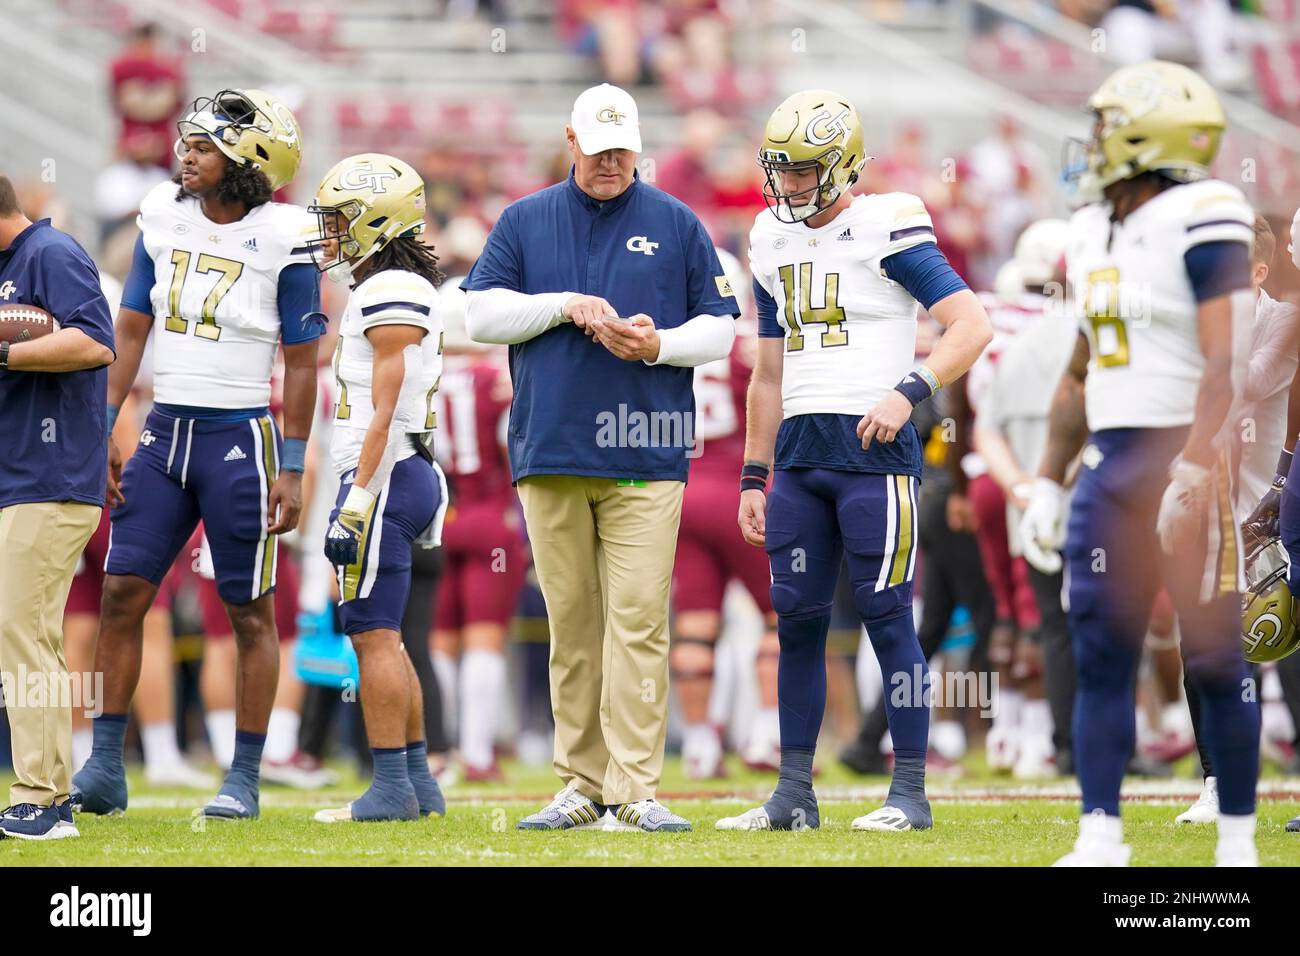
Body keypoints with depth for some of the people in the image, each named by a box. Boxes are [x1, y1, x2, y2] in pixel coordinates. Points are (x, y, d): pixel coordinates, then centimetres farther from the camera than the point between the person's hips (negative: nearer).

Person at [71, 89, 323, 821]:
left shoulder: (282, 239, -8)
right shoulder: (164, 219, 6)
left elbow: (302, 362, -5)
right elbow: (132, 329, 11)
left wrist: (292, 471, -7)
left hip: (240, 438, -5)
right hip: (165, 431, 5)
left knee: (251, 611, 4)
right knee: (122, 590, -1)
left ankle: (245, 779, 10)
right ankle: (106, 767, 5)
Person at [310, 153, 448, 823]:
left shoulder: (390, 294, -13)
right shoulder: (394, 290, 18)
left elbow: (384, 412, -18)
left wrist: (357, 502, -20)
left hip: (384, 476, -10)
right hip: (402, 474, 10)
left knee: (374, 636, -8)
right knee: (383, 638, 14)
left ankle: (392, 789, -7)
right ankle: (419, 784, 17)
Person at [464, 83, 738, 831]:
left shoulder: (676, 225, 8)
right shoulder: (526, 221, 12)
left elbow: (720, 326, 8)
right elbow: (482, 313, 6)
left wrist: (659, 344, -10)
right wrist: (563, 305, -7)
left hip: (644, 454, -2)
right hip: (550, 453, 2)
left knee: (638, 621, -9)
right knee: (572, 624, 4)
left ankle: (634, 789, -9)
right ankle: (582, 785, 9)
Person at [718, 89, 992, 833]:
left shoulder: (886, 231, -6)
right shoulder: (775, 244, 15)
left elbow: (972, 326, -11)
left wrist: (909, 393, -22)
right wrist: (754, 477, 19)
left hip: (872, 445, -7)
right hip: (799, 450, 7)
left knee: (887, 617, -5)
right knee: (797, 619, 6)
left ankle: (911, 793, 0)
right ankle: (795, 794, 11)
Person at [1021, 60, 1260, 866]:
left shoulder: (1203, 224, -12)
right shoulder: (1095, 234, 14)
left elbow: (1228, 361, -19)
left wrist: (1191, 469, -26)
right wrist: (1049, 482, 18)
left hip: (1189, 458, -8)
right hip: (1112, 463, 8)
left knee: (1215, 657, -1)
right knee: (1100, 654, 3)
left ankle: (1239, 838, 6)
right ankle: (1101, 837, 4)